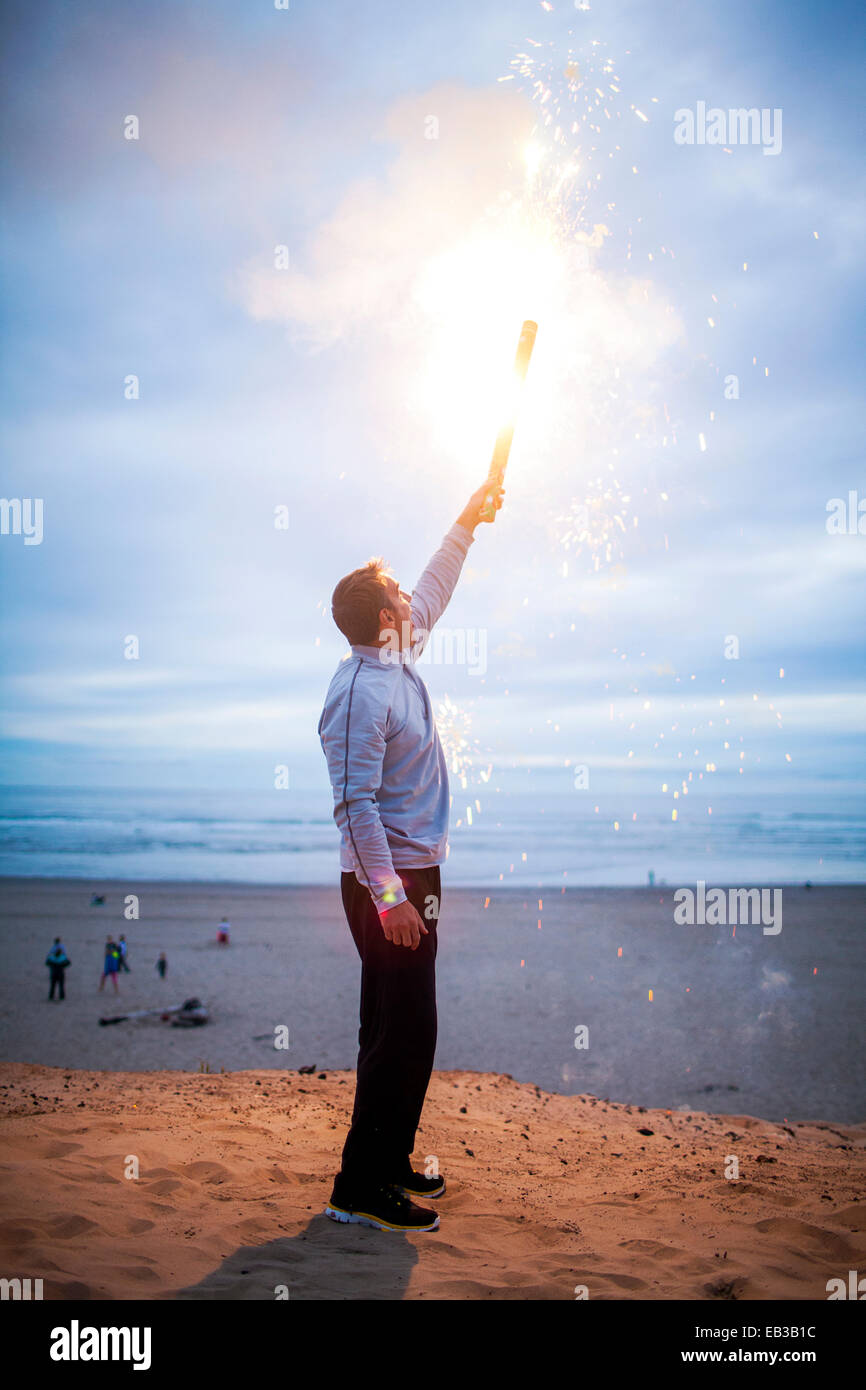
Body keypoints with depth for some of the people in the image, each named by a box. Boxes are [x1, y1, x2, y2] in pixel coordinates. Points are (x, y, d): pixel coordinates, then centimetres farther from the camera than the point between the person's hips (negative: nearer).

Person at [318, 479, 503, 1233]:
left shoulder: (397, 662, 9)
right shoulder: (361, 693, -19)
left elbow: (433, 594, 27)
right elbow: (356, 803, -24)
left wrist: (466, 523, 28)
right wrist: (390, 896, -28)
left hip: (412, 873, 10)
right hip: (387, 880, -10)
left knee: (402, 1027, 15)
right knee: (405, 1030, -7)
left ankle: (390, 1162, 26)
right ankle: (361, 1186, 0)